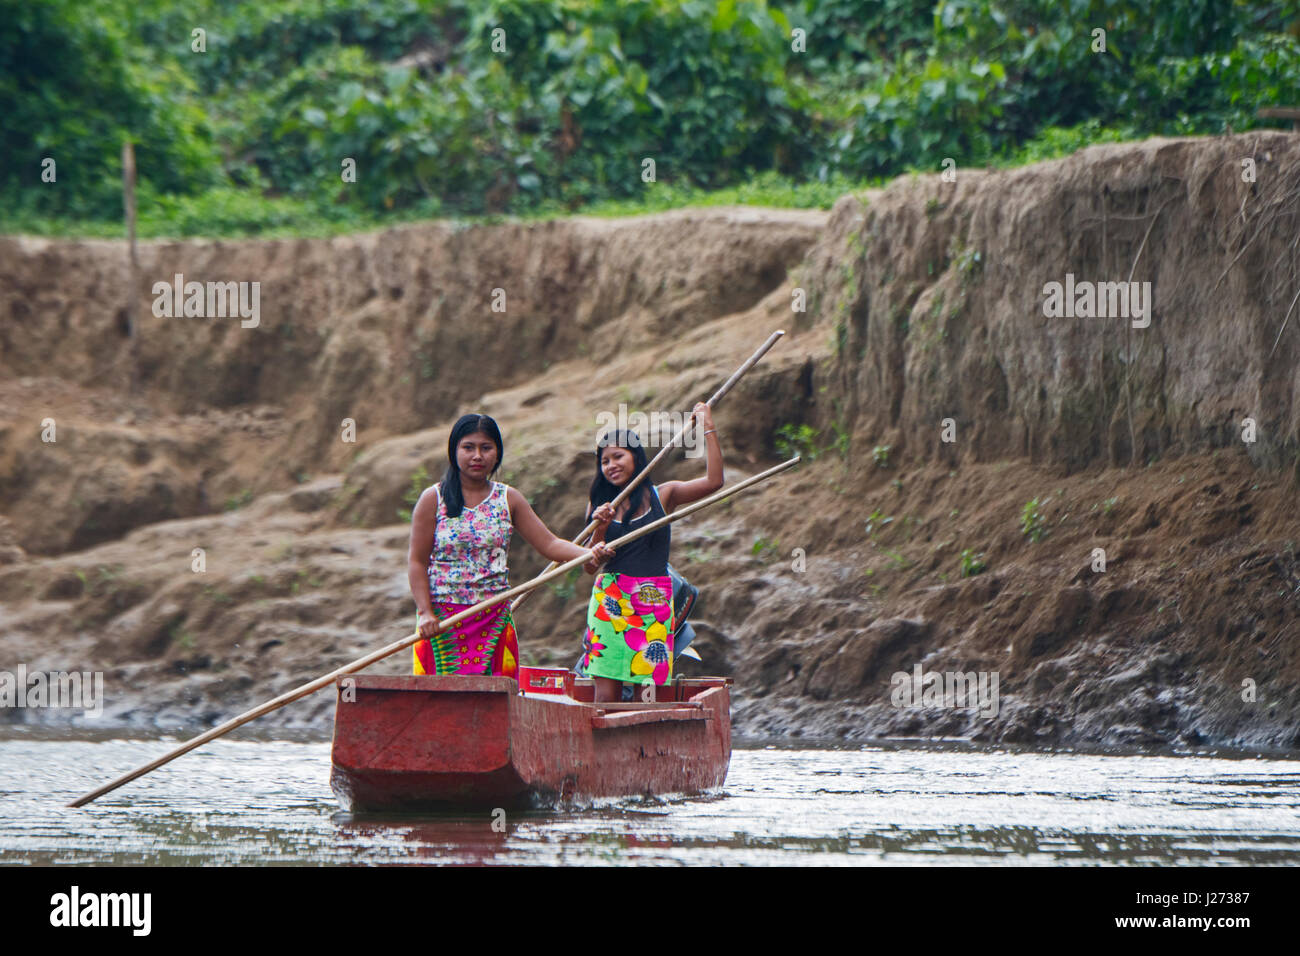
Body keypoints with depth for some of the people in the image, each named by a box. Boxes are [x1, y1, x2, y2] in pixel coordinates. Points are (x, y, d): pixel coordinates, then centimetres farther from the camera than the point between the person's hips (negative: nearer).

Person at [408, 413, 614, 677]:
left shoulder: (509, 499, 7)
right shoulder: (433, 499, 0)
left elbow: (548, 544, 3)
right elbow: (417, 561, -1)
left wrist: (589, 553, -15)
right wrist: (425, 612, -11)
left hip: (494, 620, 2)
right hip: (442, 619, -2)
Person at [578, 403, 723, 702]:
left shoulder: (663, 496, 6)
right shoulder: (600, 506, 9)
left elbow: (713, 482, -8)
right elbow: (589, 566, 5)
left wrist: (709, 429, -7)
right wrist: (600, 529, -12)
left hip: (653, 602, -1)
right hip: (610, 599, 1)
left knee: (647, 694, -7)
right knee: (605, 694, -7)